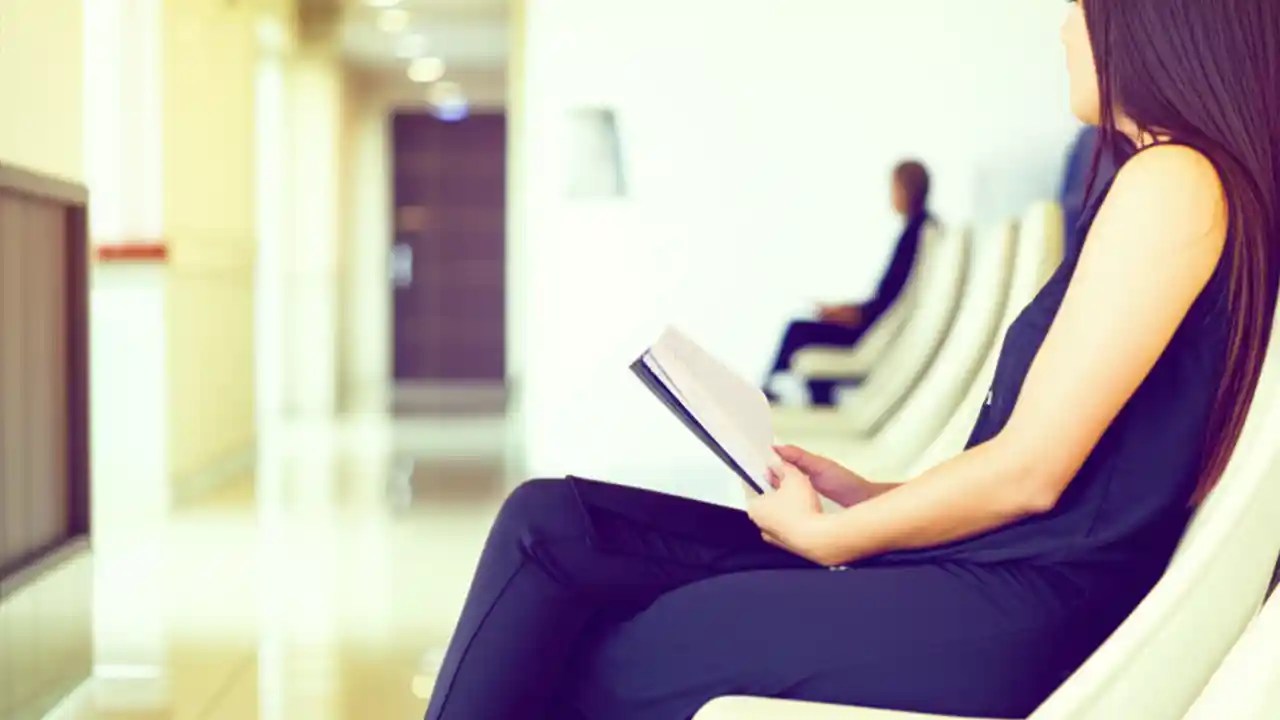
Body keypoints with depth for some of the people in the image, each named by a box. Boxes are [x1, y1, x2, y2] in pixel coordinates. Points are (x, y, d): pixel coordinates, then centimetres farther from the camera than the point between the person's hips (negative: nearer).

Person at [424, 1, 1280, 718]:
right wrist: (867, 494, 13)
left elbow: (1031, 471, -15)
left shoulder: (1176, 180, -11)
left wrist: (828, 536, -2)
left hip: (1007, 616, -9)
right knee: (552, 525, -2)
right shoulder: (1161, 184, 20)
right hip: (970, 579, 9)